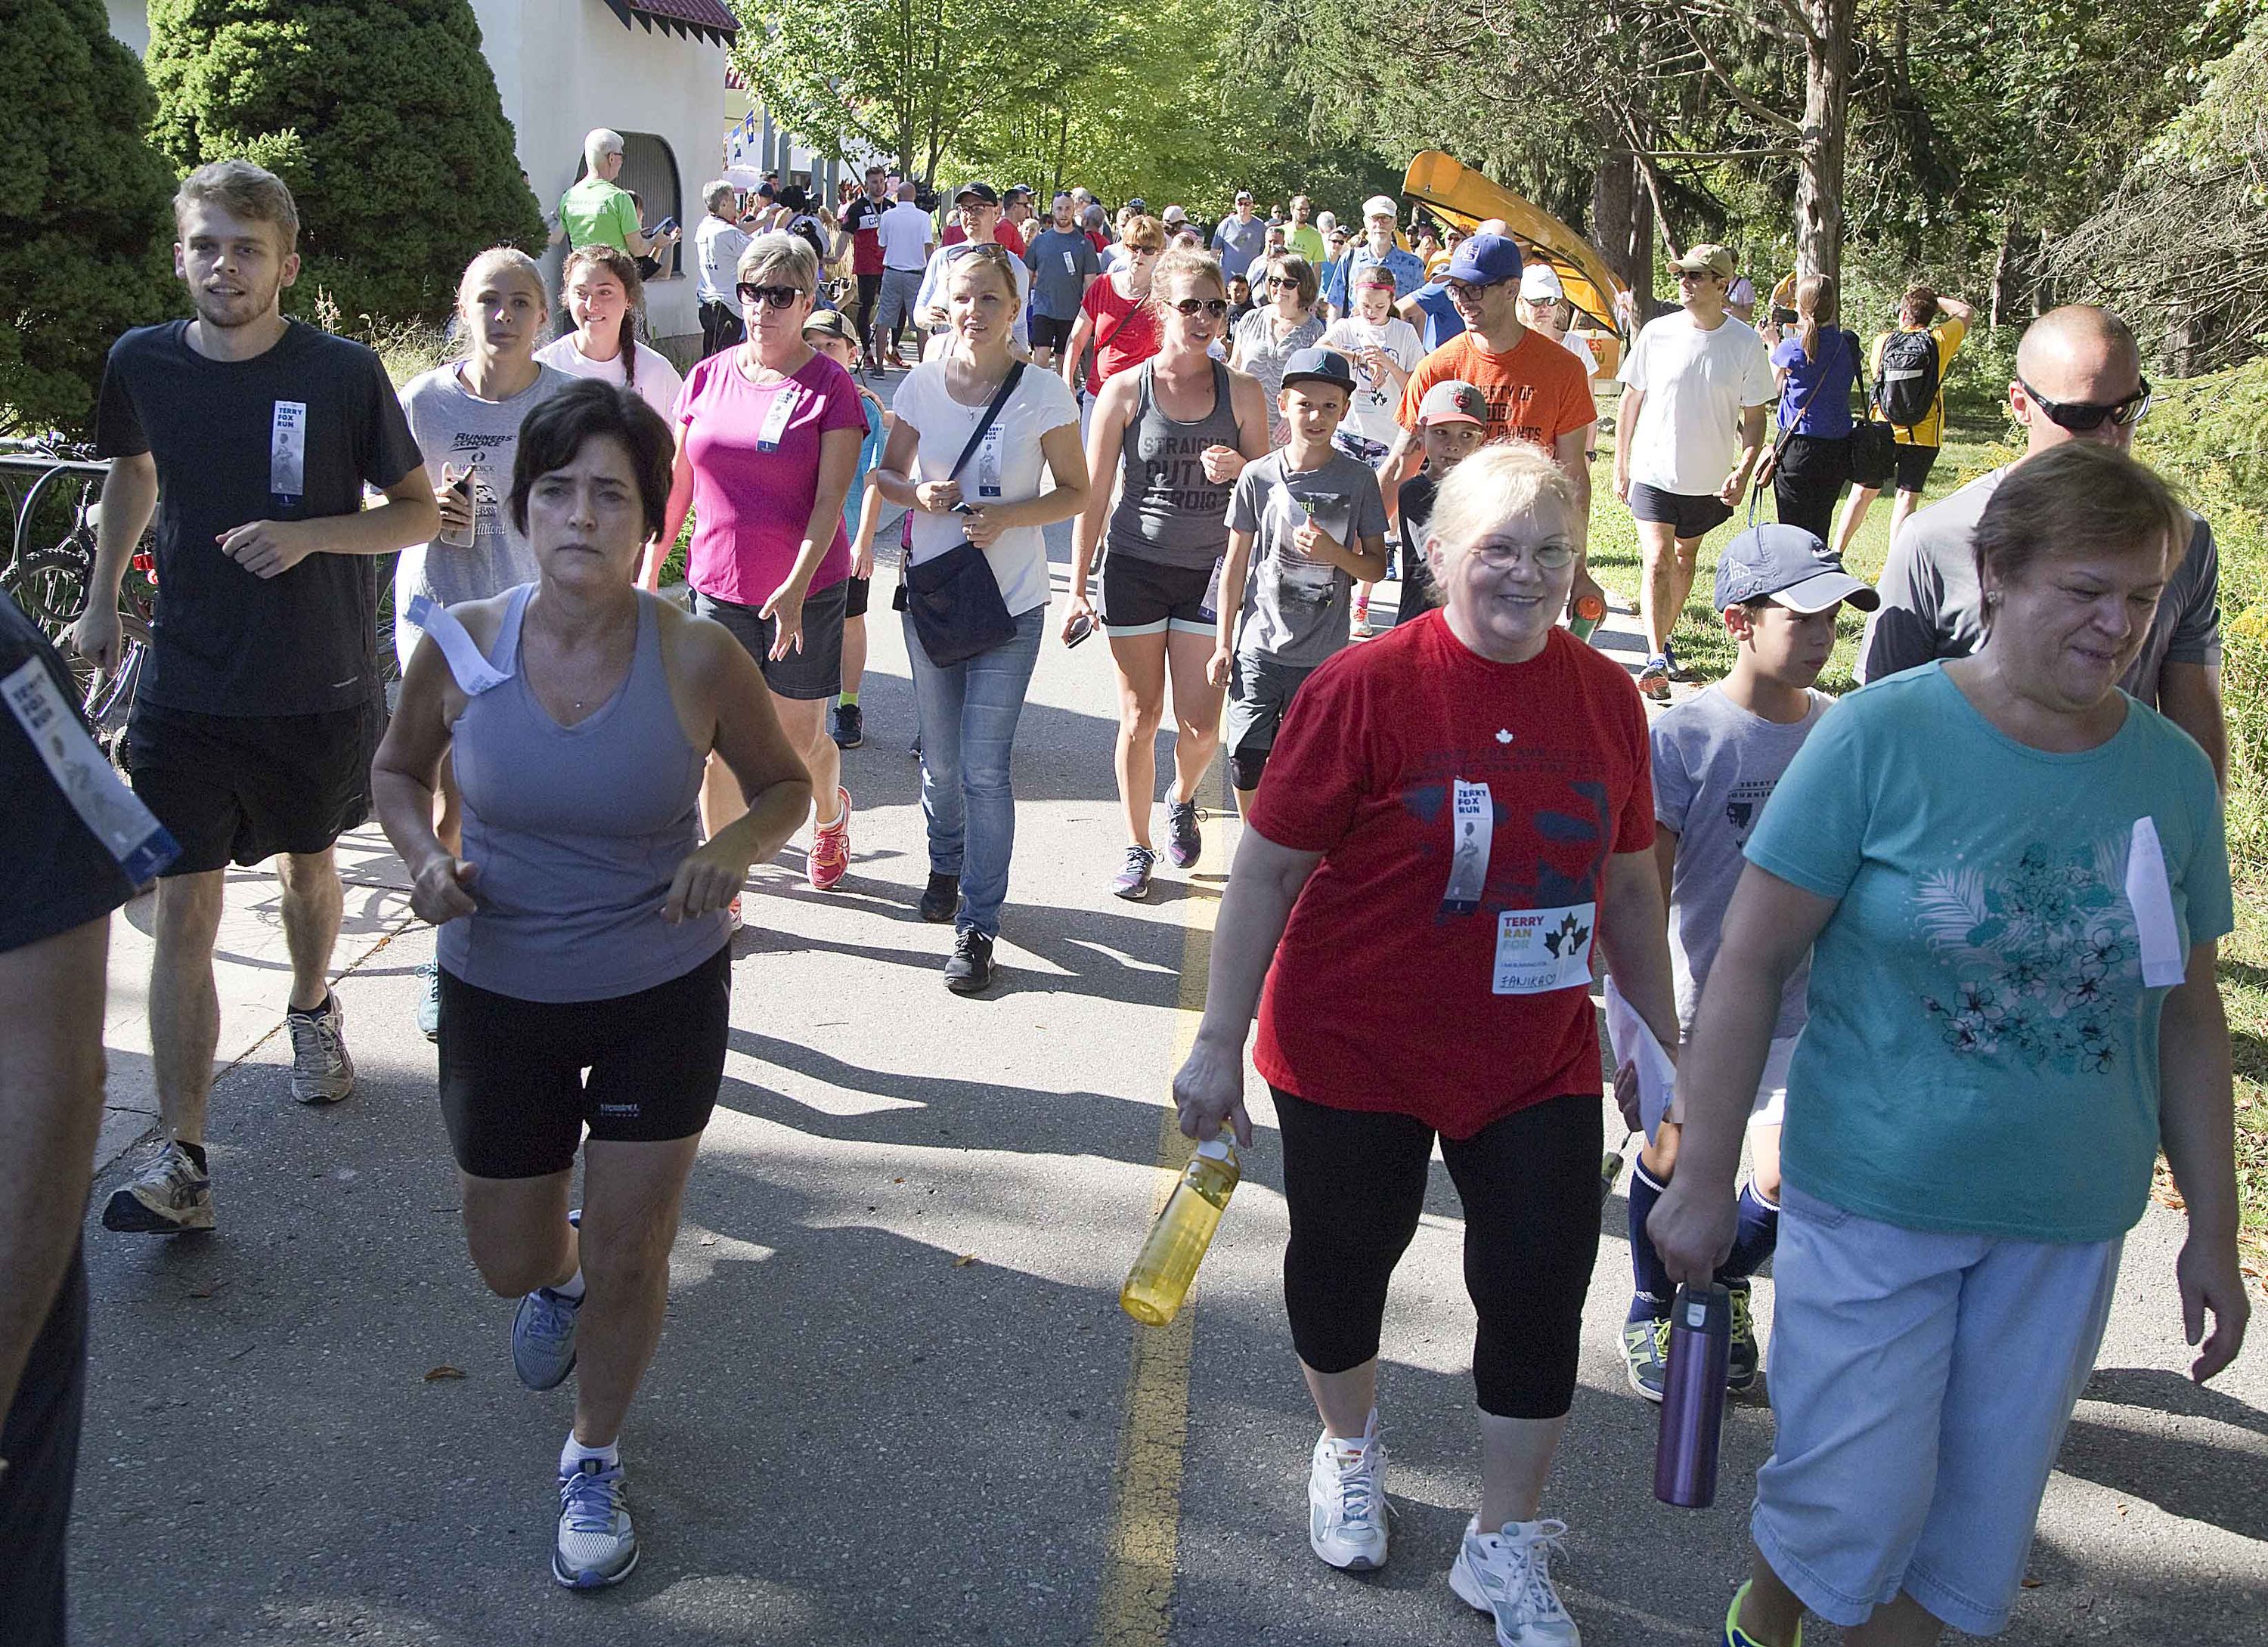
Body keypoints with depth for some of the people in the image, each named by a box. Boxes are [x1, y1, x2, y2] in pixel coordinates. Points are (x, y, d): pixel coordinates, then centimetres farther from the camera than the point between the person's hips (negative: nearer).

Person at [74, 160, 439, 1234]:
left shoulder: (344, 373, -10)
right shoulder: (143, 364, -3)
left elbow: (420, 513, -3)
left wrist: (308, 535, -19)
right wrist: (100, 599, 14)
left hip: (322, 689, 0)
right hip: (187, 690, 1)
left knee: (308, 868, 21)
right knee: (184, 915, -5)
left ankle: (312, 1006, 53)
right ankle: (181, 1163, -4)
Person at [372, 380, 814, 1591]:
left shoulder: (697, 658, -18)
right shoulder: (462, 645, -14)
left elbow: (784, 784, -1)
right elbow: (399, 770, 5)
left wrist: (736, 846, -22)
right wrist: (424, 860, -15)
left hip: (664, 994, -1)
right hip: (500, 992, 2)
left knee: (629, 1257, 7)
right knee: (508, 1263, 15)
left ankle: (593, 1463, 36)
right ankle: (556, 1276, 56)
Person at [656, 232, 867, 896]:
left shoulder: (830, 385, -7)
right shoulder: (707, 377, 4)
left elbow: (829, 500, -14)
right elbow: (677, 485, 11)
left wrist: (795, 588, -26)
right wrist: (648, 569, 9)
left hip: (806, 592, -2)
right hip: (717, 588, 3)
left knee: (800, 736, 11)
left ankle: (830, 815, 44)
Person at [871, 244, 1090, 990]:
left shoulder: (1044, 392, -9)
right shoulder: (924, 383, -1)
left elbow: (1076, 492, -2)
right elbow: (888, 474, 10)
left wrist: (1008, 516, -19)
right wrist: (919, 494, -13)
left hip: (1010, 601, -3)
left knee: (984, 767, -7)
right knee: (940, 756, 15)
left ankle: (978, 924, 5)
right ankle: (946, 865, 44)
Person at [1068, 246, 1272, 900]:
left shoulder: (1240, 392, 1)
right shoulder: (1124, 391, -4)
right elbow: (1093, 496, 0)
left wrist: (1239, 469, -16)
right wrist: (1077, 588, -2)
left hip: (1210, 570, 1)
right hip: (1136, 568, -1)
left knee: (1201, 724, 0)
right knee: (1140, 718, 5)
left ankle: (1182, 800, 34)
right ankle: (1138, 846, 22)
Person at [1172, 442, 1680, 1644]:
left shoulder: (1605, 699, -1)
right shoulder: (1365, 688, -15)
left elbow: (1627, 887, 10)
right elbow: (1267, 871, -11)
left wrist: (1664, 1041, 14)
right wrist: (1220, 1045, -10)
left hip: (1536, 1061, 3)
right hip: (1355, 1052, -3)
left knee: (1541, 1285, 3)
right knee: (1342, 1263, 15)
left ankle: (1505, 1544, 24)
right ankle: (1349, 1452, 46)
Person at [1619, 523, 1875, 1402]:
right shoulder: (1681, 736, -16)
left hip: (1800, 1006, 3)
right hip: (1696, 1001, -3)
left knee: (1785, 1181, 3)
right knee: (1674, 1157, 12)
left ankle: (1726, 1291, 35)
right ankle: (1652, 1312, 38)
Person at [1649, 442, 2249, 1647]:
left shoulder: (2171, 772, 0)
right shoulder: (1880, 735, -12)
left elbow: (2188, 1017, 9)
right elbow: (1749, 962, -10)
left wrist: (2214, 1232, 11)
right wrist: (1703, 1180, -10)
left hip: (2067, 1228, 4)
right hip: (1873, 1200, -4)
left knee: (1979, 1521, 12)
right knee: (1853, 1500, 2)